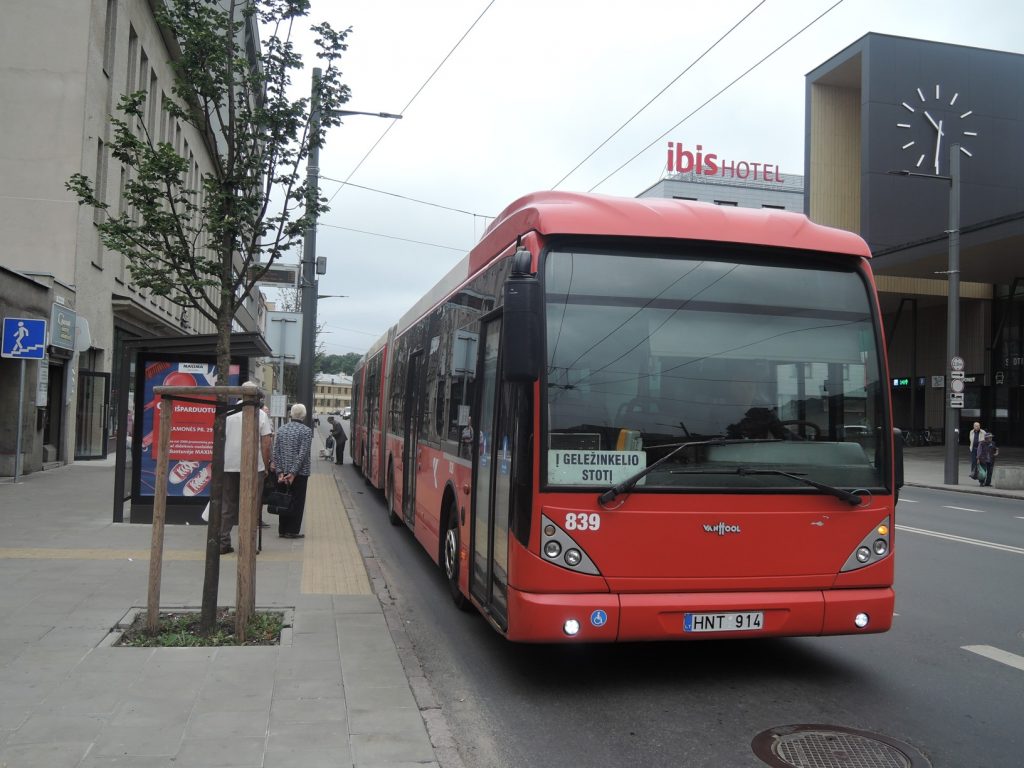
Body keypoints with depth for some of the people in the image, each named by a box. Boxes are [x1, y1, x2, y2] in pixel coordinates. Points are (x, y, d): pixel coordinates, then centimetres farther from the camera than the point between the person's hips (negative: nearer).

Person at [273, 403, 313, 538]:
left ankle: (282, 530, 15)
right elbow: (303, 454, -16)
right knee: (297, 502, 3)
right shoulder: (306, 431, -9)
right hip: (300, 472, -5)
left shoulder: (281, 430, 6)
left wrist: (280, 472, 0)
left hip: (283, 472, 5)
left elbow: (275, 452, 2)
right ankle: (292, 531, 3)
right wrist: (293, 473, -15)